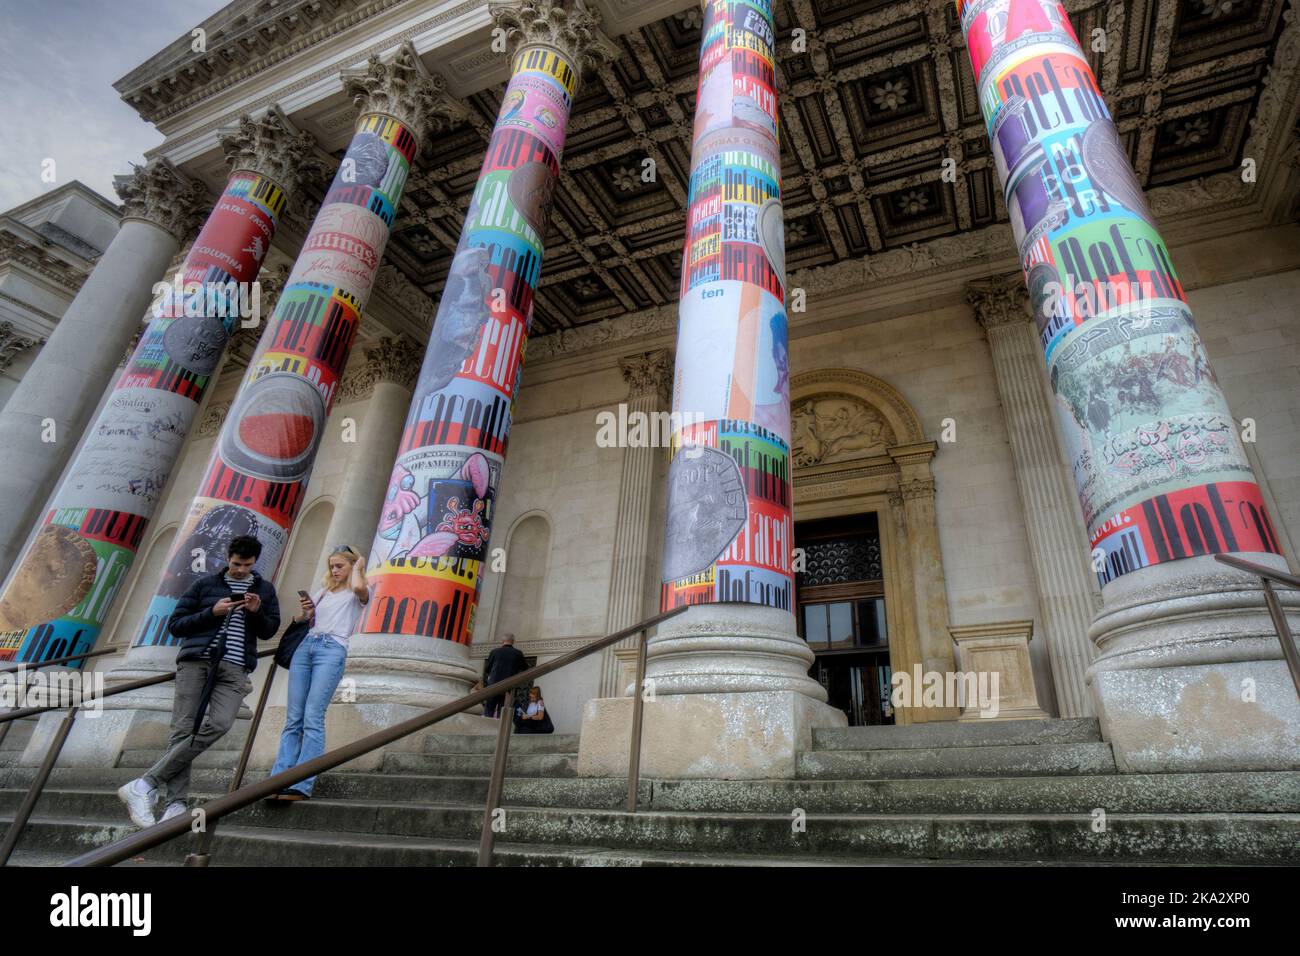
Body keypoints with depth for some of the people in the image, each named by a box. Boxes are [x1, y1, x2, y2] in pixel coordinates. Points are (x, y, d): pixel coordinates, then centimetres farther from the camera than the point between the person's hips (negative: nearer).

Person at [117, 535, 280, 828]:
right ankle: (176, 803, -3)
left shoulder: (265, 589, 16)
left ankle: (144, 785, -16)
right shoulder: (205, 584, 11)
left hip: (234, 667, 0)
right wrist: (212, 612, -6)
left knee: (219, 724, -21)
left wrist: (257, 612, -4)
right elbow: (175, 625, 9)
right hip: (195, 661, 0)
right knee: (184, 730, -8)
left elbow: (269, 631, 16)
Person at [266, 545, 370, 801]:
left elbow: (359, 587, -20)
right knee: (293, 718, 0)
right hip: (306, 646, 6)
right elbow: (300, 622, 28)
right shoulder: (323, 591, 25)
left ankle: (300, 786, -15)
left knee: (312, 718, -14)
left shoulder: (358, 594, 7)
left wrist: (358, 567, -1)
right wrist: (305, 613, 5)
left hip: (333, 650, -6)